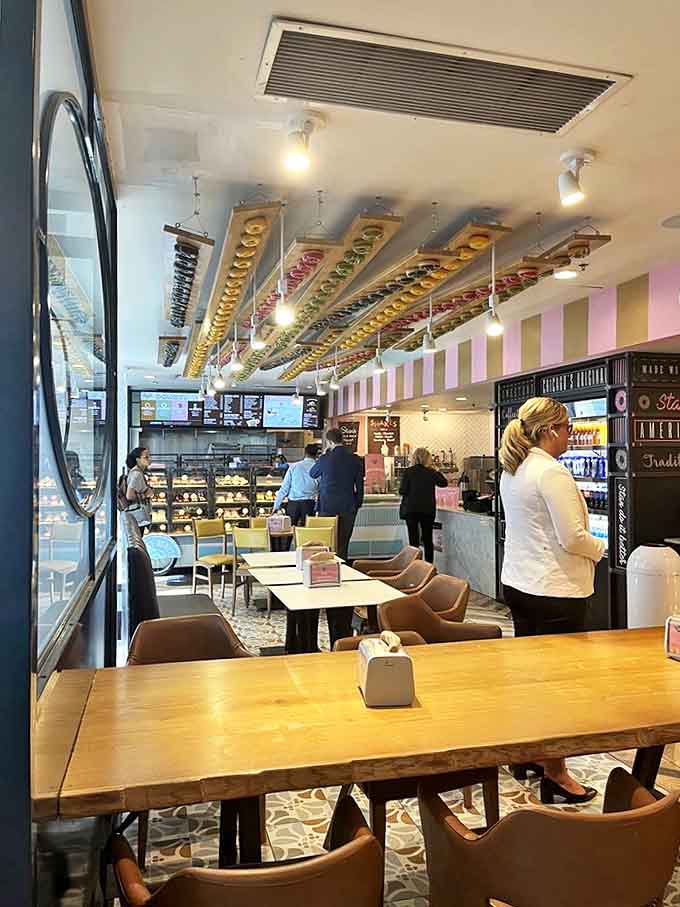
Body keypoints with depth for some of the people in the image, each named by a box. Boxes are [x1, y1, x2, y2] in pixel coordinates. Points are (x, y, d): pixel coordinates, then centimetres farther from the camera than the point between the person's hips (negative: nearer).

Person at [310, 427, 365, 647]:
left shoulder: (326, 459, -7)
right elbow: (360, 486, 4)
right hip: (348, 509, 2)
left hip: (328, 508, -2)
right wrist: (357, 505, 15)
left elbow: (312, 474, 13)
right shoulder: (356, 460, -1)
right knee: (343, 547, 10)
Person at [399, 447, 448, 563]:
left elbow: (402, 491, -7)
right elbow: (444, 483, 14)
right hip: (428, 510, 2)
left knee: (413, 539, 5)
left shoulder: (408, 472, -8)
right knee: (428, 539, 12)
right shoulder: (431, 472, -2)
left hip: (411, 510, -2)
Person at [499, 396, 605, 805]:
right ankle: (554, 774, 14)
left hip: (517, 582, 9)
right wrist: (599, 548, -1)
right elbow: (572, 538, -21)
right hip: (554, 590, -9)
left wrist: (589, 545, 20)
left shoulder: (512, 470, 8)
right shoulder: (553, 472, -19)